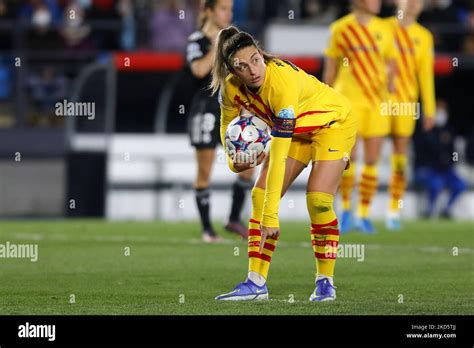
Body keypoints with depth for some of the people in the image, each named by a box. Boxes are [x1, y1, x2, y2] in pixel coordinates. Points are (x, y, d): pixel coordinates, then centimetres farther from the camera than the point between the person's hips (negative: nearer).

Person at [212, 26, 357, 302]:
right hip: (296, 131, 6)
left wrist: (272, 213, -45)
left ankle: (326, 282, -2)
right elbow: (228, 126, 3)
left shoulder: (283, 80, -40)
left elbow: (279, 154, -43)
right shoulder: (232, 87, -21)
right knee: (260, 197, -7)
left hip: (334, 122, -6)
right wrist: (235, 160, -16)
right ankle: (256, 282, -4)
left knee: (318, 200, -19)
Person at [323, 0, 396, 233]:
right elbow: (330, 67, 8)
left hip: (376, 101, 3)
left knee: (372, 160, 1)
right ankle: (346, 208, 7)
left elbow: (391, 61, 18)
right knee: (347, 155, -12)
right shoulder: (341, 28, 2)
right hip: (348, 98, -3)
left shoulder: (384, 29, 10)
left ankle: (364, 215, 10)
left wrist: (390, 80, -4)